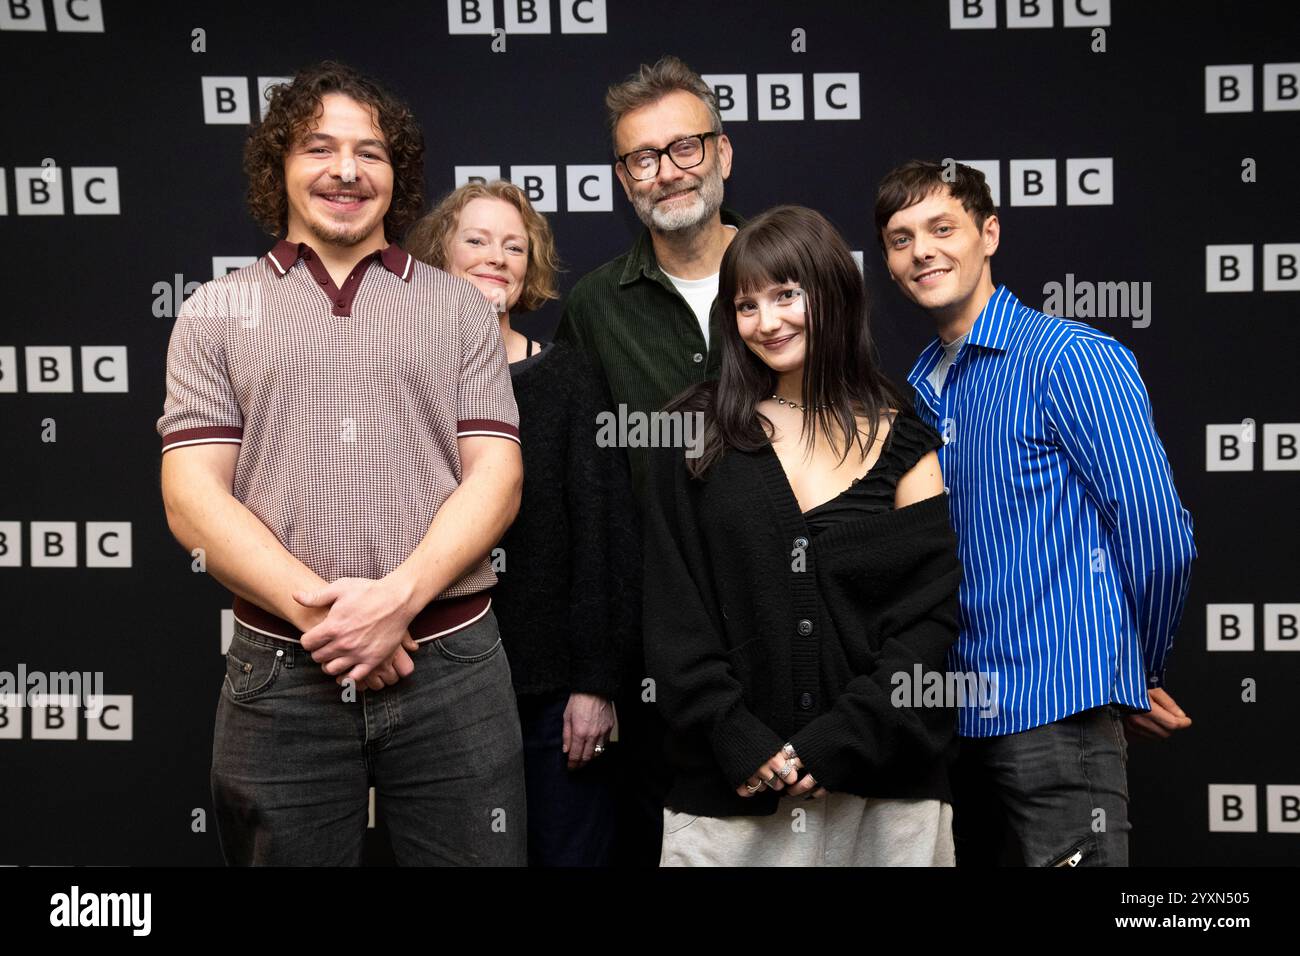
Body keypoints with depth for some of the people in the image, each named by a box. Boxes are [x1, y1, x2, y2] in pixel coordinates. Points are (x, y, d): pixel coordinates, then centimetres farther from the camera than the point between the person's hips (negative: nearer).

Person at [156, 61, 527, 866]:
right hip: (280, 675, 0)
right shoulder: (217, 312, 8)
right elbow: (193, 497, 0)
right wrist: (318, 609, -13)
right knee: (289, 852, 12)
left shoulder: (460, 307, 9)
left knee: (474, 854, 6)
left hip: (455, 668, 0)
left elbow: (496, 477, 1)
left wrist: (400, 596, -14)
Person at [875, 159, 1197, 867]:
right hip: (954, 708, 7)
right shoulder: (920, 387, 10)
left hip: (1056, 709, -7)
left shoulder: (1069, 358, -12)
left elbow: (1159, 540, -13)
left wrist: (1138, 672, 1)